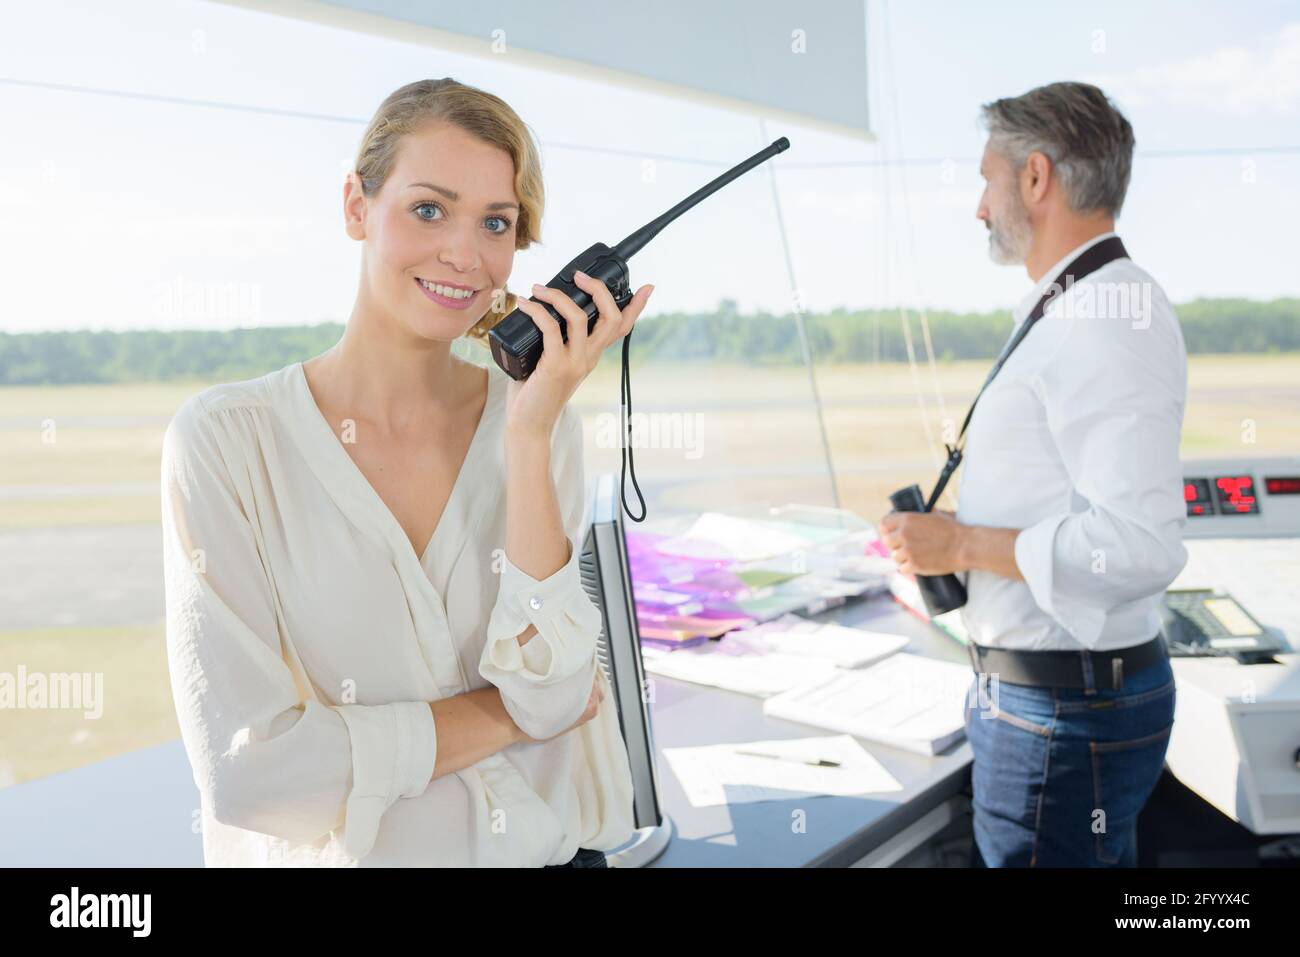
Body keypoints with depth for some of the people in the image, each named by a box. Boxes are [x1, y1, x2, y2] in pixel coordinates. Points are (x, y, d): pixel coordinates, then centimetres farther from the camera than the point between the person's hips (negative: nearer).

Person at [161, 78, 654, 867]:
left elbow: (552, 698, -10)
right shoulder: (226, 437, -9)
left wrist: (530, 433, -15)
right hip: (335, 855, -1)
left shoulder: (543, 423, -1)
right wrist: (507, 714, -8)